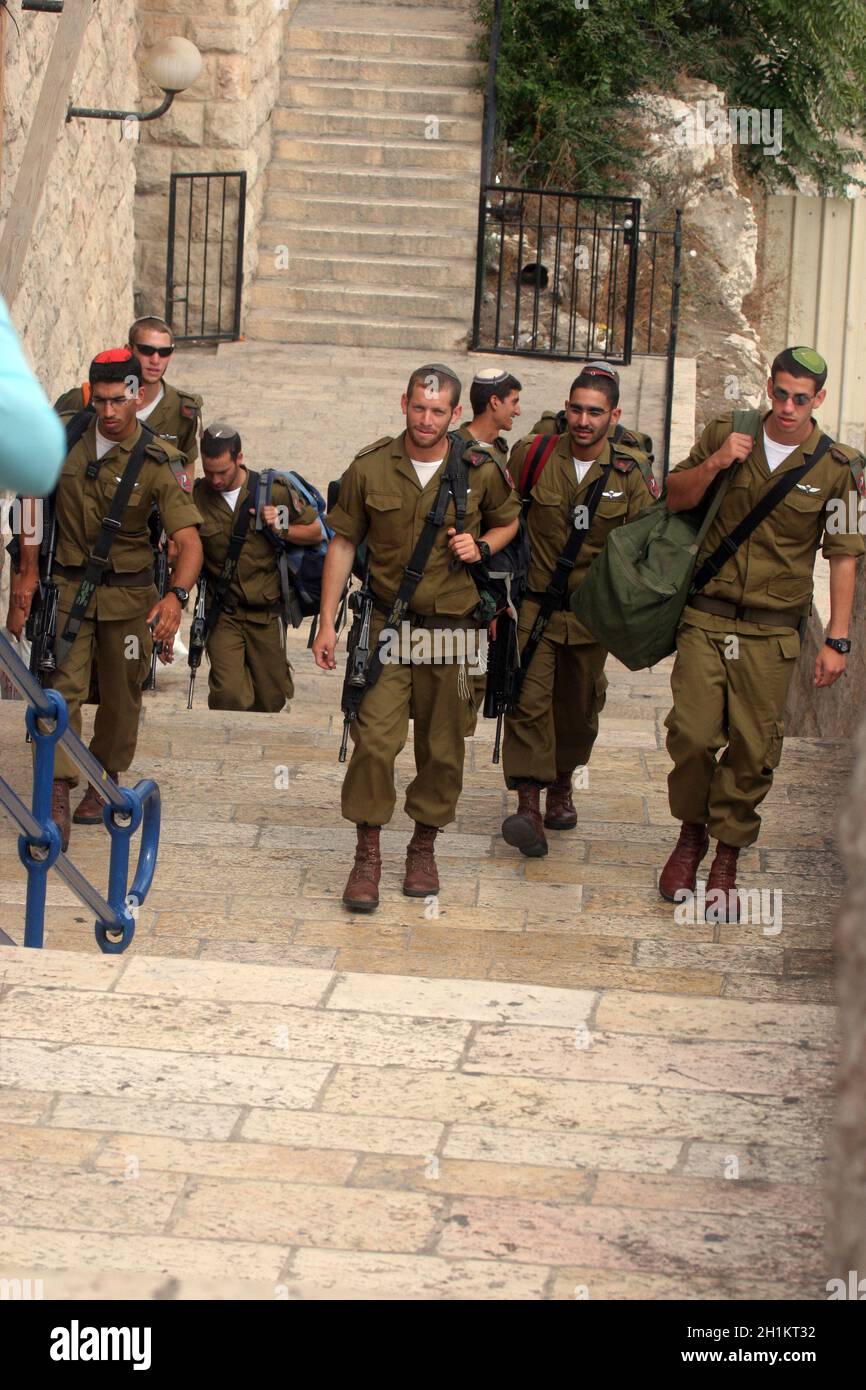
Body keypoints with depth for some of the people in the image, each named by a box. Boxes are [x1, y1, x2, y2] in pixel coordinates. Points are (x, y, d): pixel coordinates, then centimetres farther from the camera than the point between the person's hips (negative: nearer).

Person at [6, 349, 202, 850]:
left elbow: (189, 538, -21)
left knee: (122, 695, 10)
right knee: (65, 685, -11)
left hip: (129, 592, -1)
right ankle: (58, 794, -15)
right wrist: (29, 572, 4)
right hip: (70, 586, 1)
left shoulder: (158, 460, -15)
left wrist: (176, 596, -38)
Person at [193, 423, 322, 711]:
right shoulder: (195, 498, -3)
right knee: (229, 696, -18)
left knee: (271, 699, 9)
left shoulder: (274, 490, -5)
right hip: (223, 614, -1)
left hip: (267, 613, 1)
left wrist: (282, 529, -12)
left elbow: (316, 533, 6)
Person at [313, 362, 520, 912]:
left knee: (442, 747, 7)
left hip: (450, 629, 1)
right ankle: (367, 856, 0)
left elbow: (508, 521, 19)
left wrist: (481, 546, -4)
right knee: (375, 739, -10)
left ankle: (424, 847, 25)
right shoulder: (371, 468, -2)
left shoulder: (480, 471, -1)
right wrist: (328, 622, 2)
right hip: (388, 624, -1)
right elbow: (343, 543, 5)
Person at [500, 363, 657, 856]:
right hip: (537, 605, -2)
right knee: (530, 699, -15)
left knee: (580, 706, 14)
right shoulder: (532, 455, -4)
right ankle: (529, 806, -20)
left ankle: (563, 783, 39)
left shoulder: (630, 470, -3)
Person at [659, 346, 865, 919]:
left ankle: (726, 860, 15)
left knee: (753, 749, 0)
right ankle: (691, 834, 18)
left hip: (772, 632, -1)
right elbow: (675, 499, 12)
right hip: (705, 616, 1)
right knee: (691, 733, -7)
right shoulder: (726, 434, 5)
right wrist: (714, 464, -7)